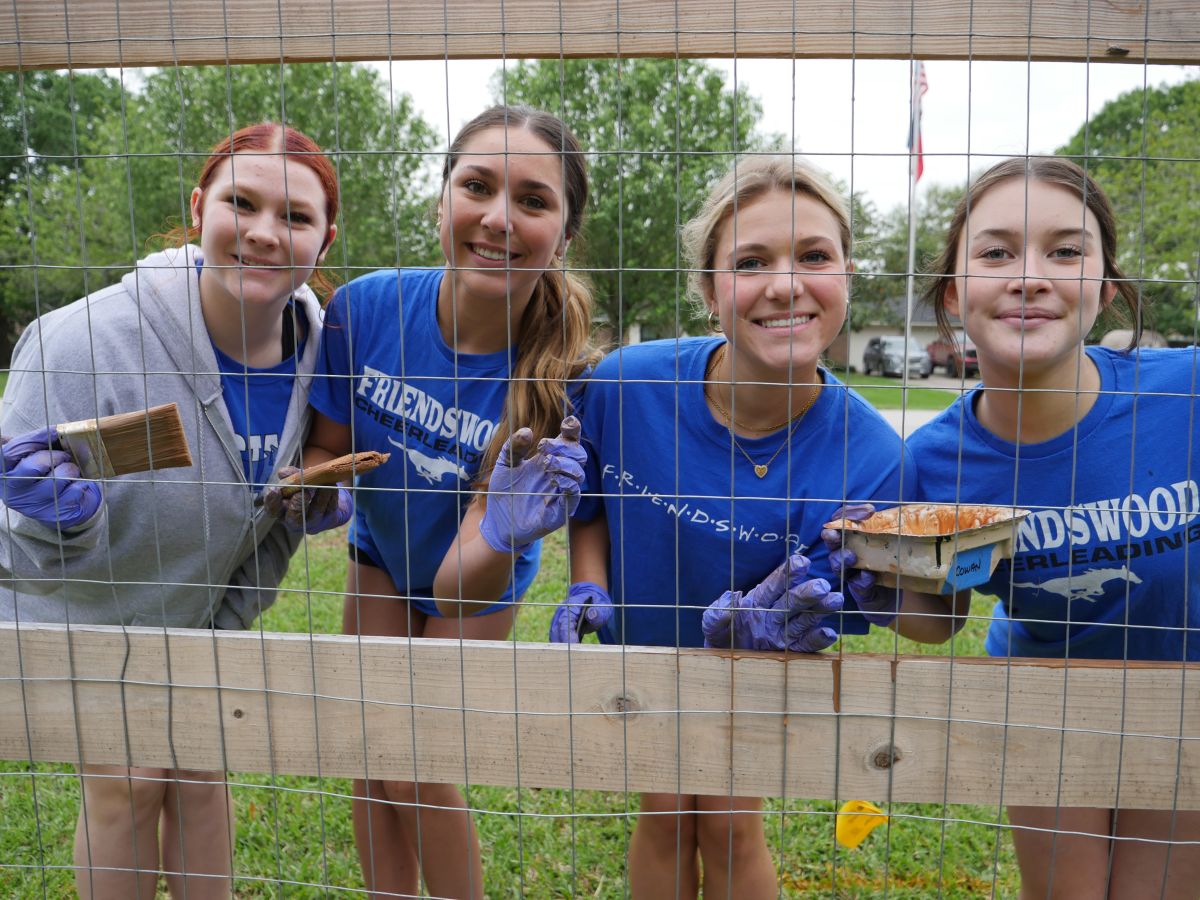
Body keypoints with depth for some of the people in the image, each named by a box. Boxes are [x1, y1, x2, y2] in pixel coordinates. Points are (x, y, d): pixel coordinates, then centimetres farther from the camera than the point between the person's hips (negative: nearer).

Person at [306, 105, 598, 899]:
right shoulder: (366, 307, -26)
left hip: (474, 579, -3)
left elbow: (461, 586, -35)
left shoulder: (556, 378, -34)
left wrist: (503, 535, -55)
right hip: (381, 551, 3)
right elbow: (327, 448, -8)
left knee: (420, 774, 5)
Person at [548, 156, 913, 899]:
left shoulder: (871, 458, -33)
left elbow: (817, 618, -26)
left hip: (749, 670, -1)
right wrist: (588, 589, -20)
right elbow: (589, 498, -5)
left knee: (730, 827, 11)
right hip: (644, 640, 2)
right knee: (666, 814, 15)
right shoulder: (625, 383, -27)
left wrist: (756, 629, -48)